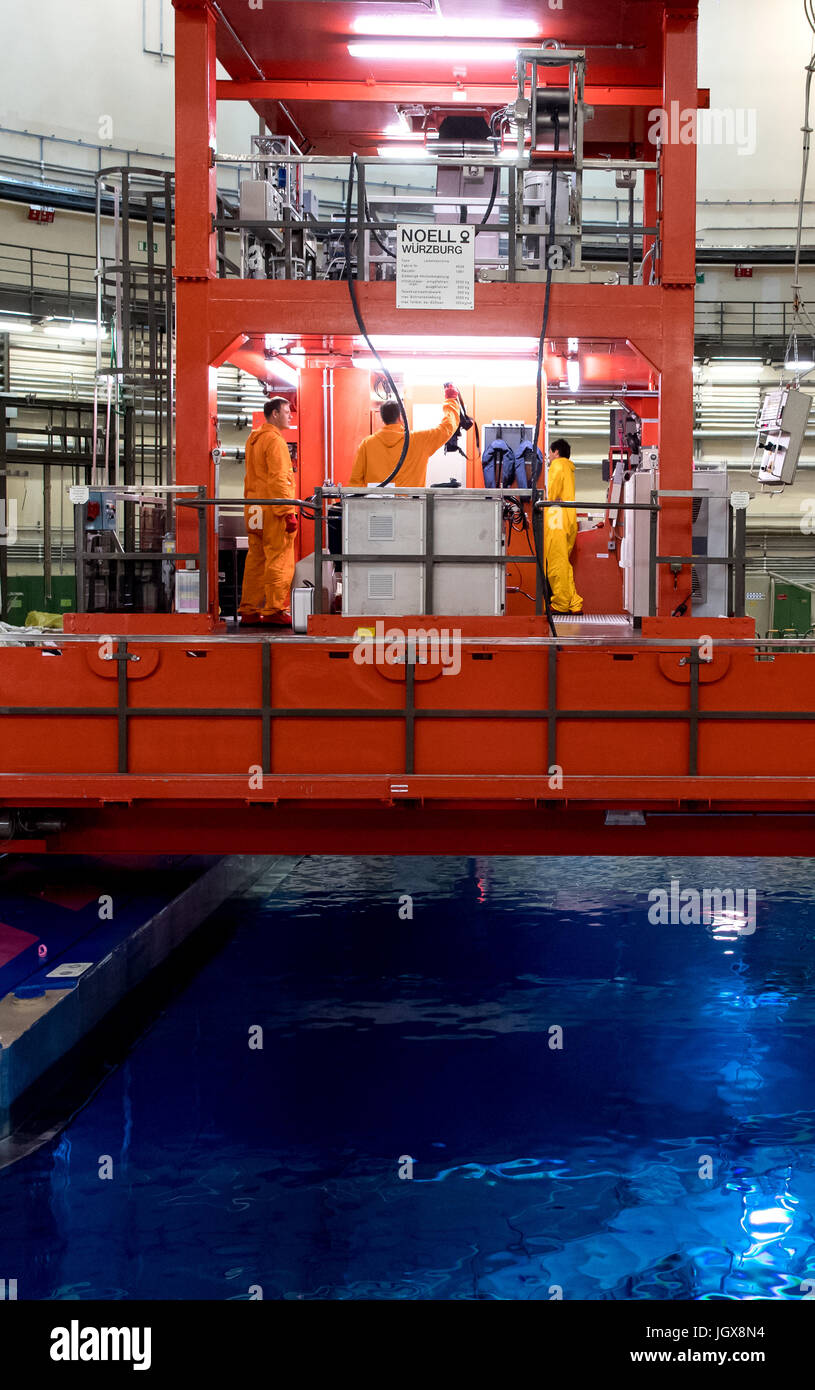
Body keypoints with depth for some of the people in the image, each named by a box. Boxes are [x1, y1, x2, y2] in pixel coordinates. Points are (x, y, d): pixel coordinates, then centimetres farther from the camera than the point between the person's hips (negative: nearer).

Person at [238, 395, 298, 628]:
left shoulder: (252, 439, 16)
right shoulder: (275, 441, -12)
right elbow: (279, 479, -18)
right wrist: (289, 513, -19)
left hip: (255, 510, 9)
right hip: (273, 512, -9)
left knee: (256, 560, 11)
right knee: (279, 561, -5)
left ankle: (249, 611, 12)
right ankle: (274, 611, -5)